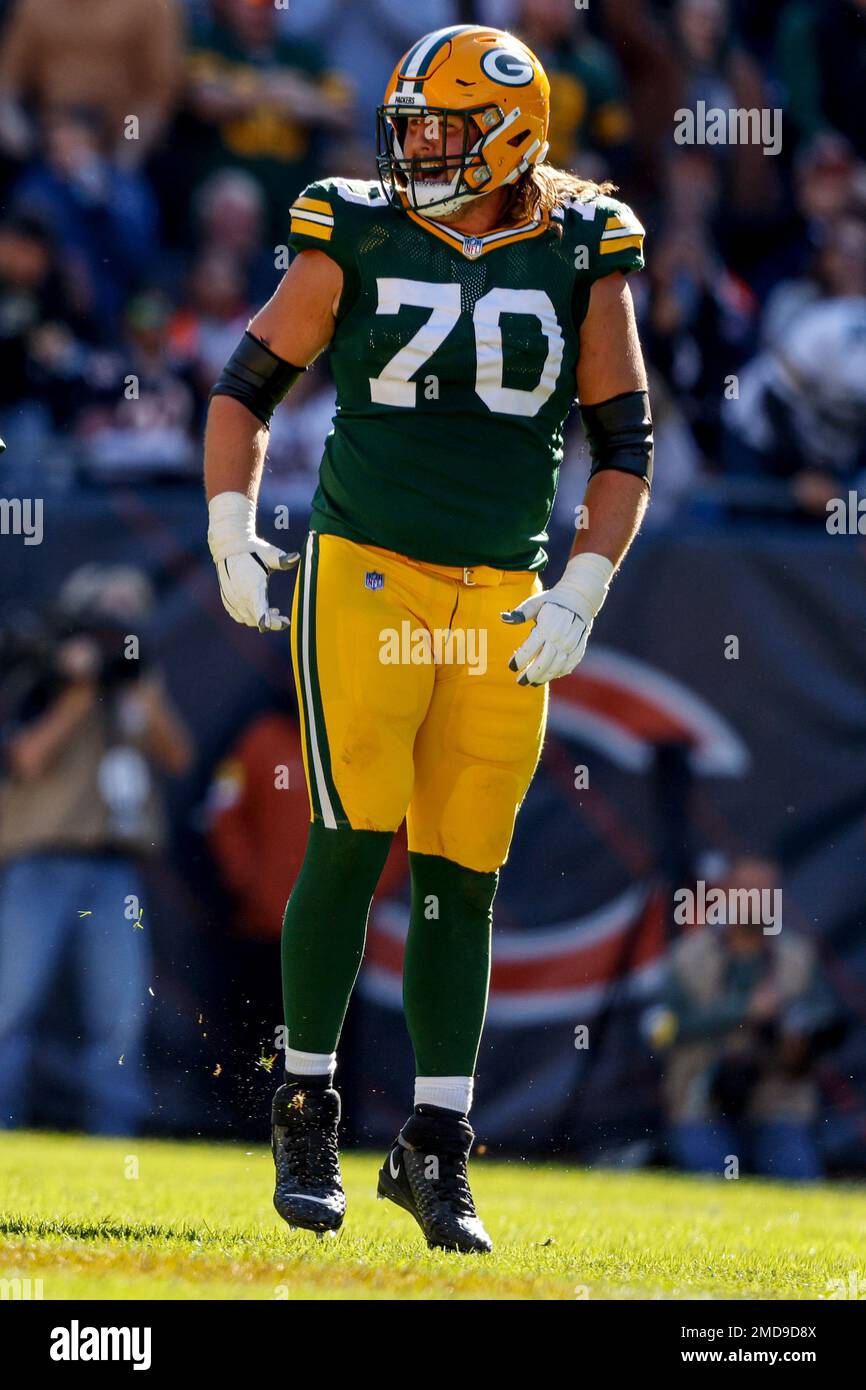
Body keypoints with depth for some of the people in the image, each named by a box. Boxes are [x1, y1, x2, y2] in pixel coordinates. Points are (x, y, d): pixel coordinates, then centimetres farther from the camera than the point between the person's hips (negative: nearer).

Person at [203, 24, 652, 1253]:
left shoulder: (582, 257, 3)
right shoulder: (357, 241, 0)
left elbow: (626, 445, 7)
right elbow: (247, 385, 9)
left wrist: (580, 597, -2)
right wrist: (230, 533, -2)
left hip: (501, 611, 2)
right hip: (364, 583, -2)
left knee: (463, 875, 3)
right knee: (351, 845, -11)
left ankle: (436, 1152, 11)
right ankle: (307, 1111, 4)